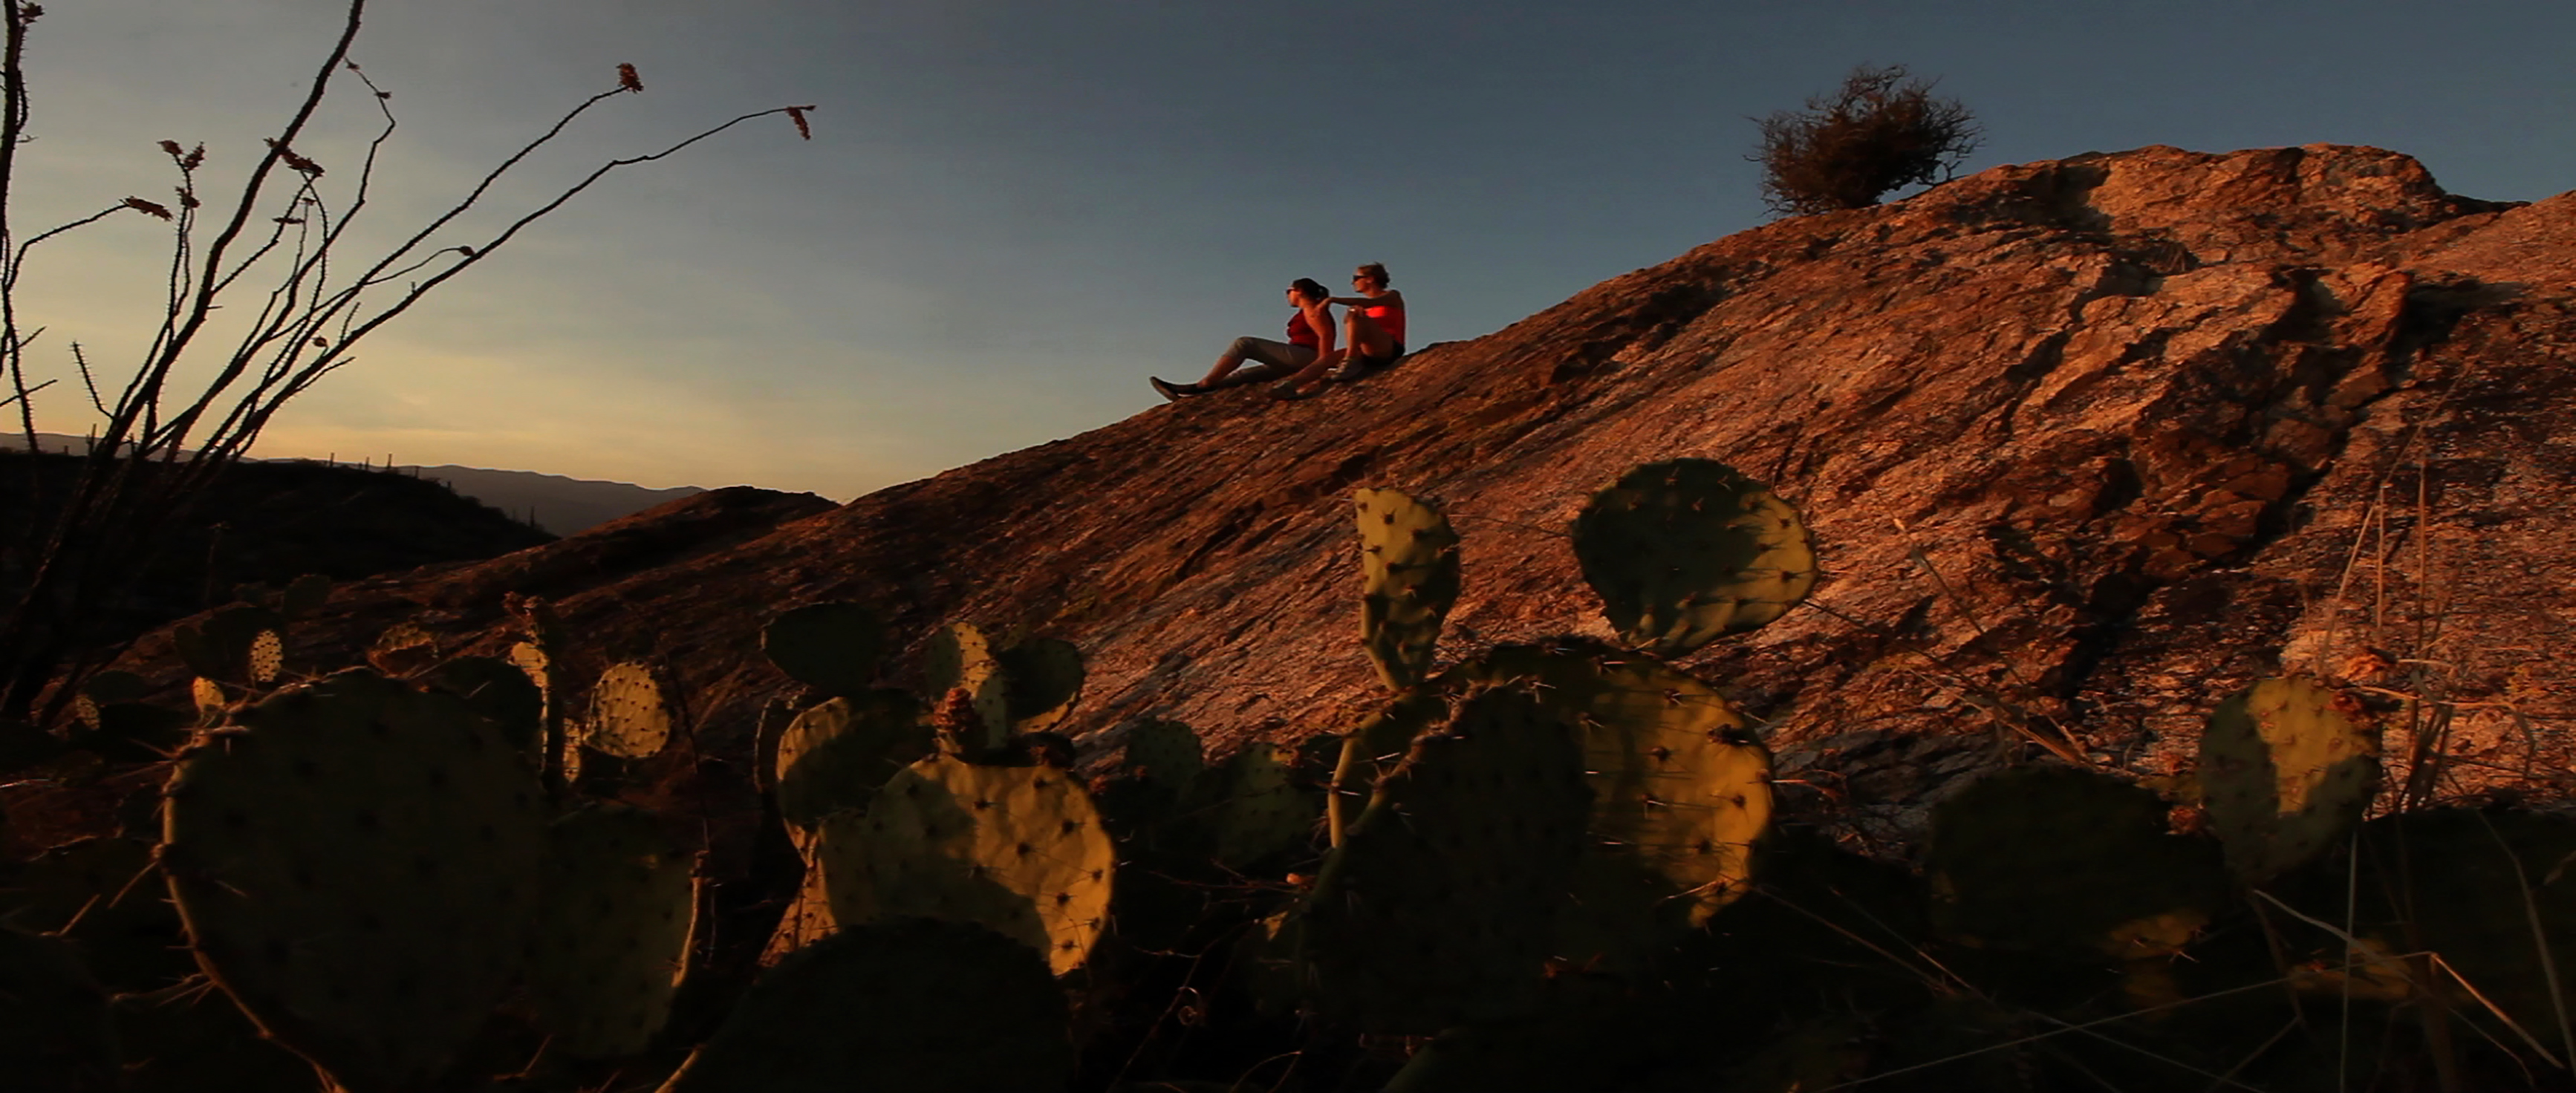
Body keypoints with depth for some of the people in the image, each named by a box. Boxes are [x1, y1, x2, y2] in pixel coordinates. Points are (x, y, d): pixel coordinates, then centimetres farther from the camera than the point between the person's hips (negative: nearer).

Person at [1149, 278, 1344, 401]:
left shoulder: (1311, 309, -3)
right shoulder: (1312, 311, 27)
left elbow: (1326, 335, -18)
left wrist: (1323, 365, -26)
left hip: (1303, 356, -10)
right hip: (1300, 362, 10)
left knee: (1244, 344, -13)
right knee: (1242, 374, 5)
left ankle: (1202, 386, -17)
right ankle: (1187, 396, -3)